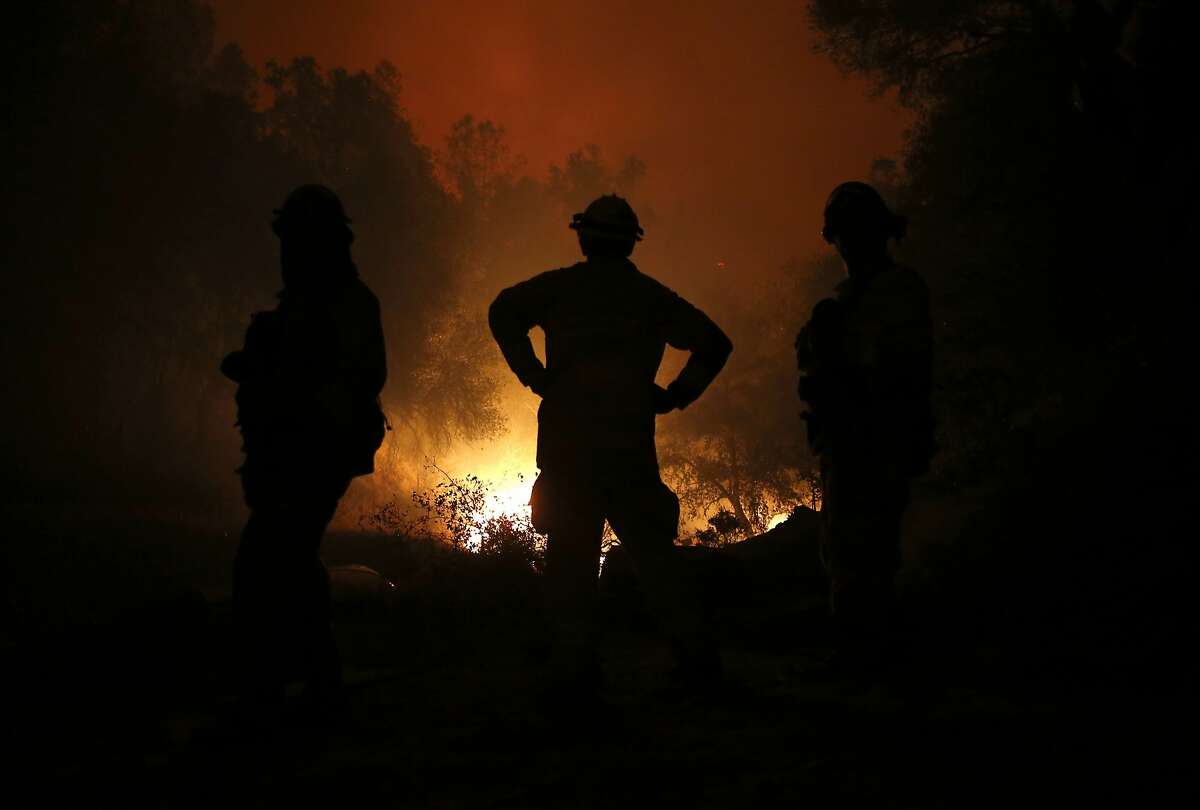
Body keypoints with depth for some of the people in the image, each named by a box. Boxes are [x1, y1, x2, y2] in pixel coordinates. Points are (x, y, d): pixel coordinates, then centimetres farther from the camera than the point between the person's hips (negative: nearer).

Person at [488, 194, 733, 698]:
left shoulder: (561, 287, 7)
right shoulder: (651, 295, 14)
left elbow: (504, 312, -8)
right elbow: (714, 343, 12)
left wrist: (534, 375, -4)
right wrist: (674, 396, 11)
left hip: (567, 435, -2)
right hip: (631, 439, 2)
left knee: (571, 548, 0)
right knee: (651, 545, 9)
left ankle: (575, 665, -6)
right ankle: (695, 653, 4)